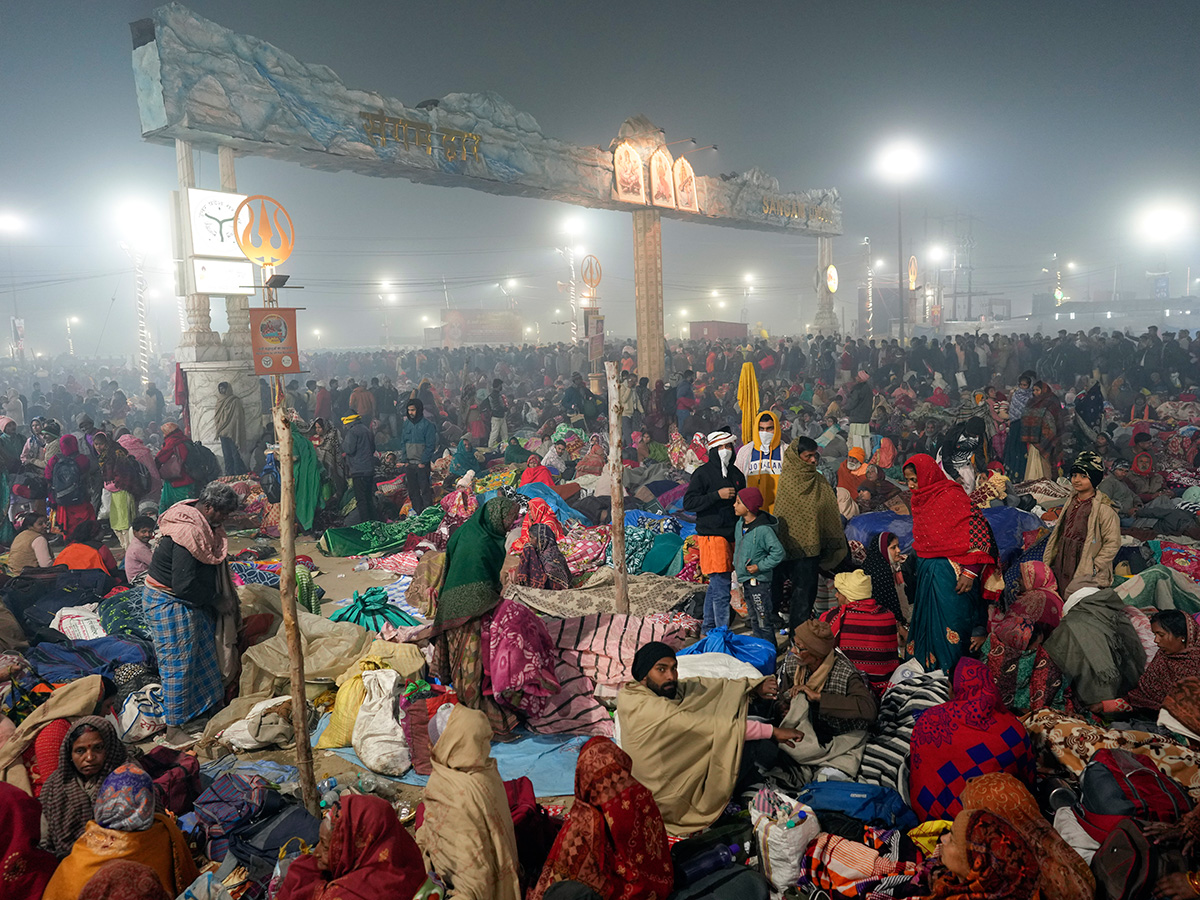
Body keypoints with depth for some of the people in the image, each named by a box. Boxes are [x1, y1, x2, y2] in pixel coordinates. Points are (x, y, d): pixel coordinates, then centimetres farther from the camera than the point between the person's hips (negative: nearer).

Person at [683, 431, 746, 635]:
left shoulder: (736, 473, 13)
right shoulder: (702, 473, -7)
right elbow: (689, 503, -14)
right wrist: (717, 495, -20)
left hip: (731, 535, 7)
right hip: (711, 535, -7)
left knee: (716, 584, 15)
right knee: (721, 585, -9)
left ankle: (709, 627, 25)